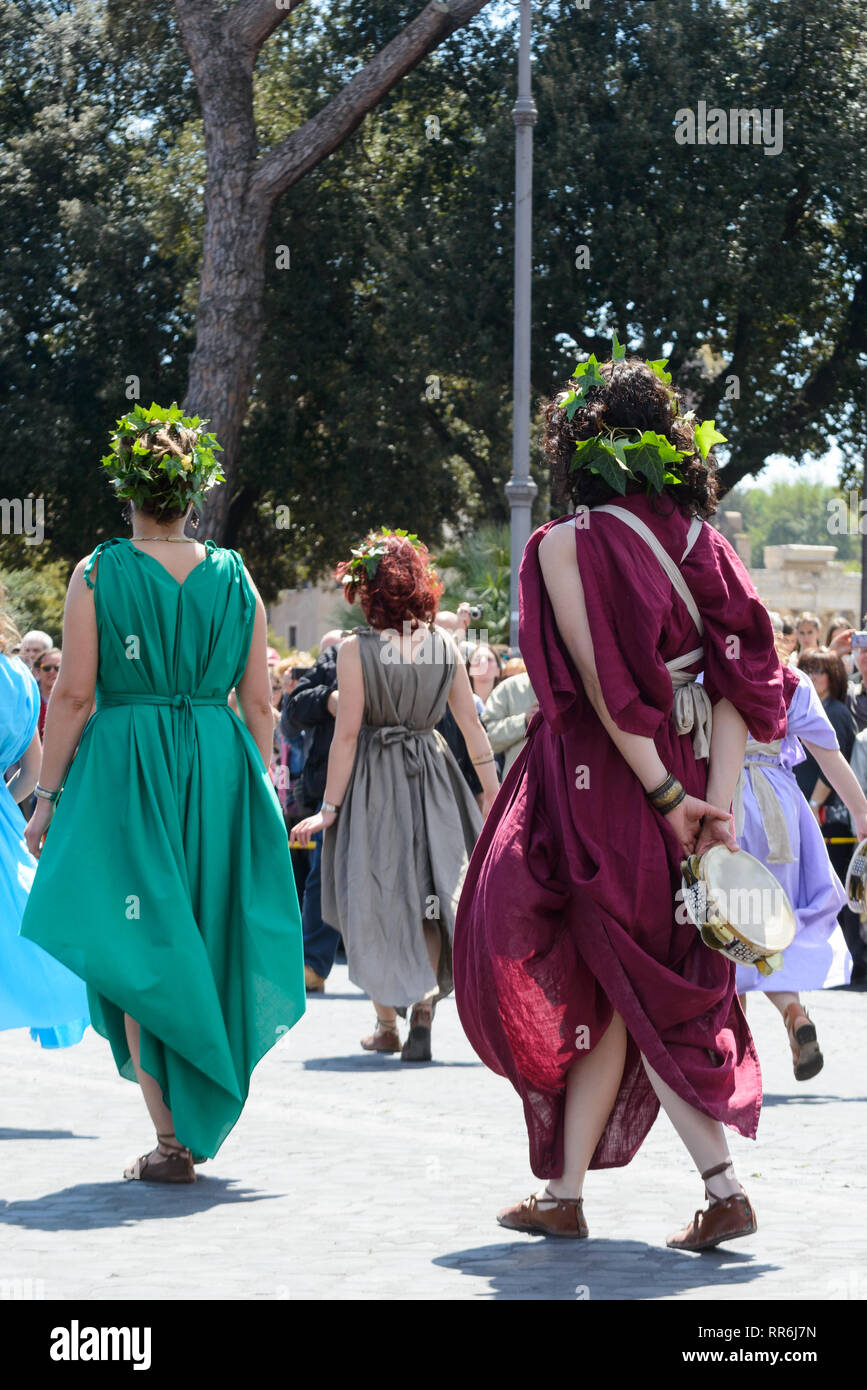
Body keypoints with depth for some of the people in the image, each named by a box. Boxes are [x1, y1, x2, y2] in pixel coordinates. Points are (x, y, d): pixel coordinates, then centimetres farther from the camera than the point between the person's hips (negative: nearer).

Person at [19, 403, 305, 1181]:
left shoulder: (98, 574, -5)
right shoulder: (235, 578, 3)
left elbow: (73, 697, -7)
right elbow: (260, 703, 4)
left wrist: (48, 797, -1)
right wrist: (264, 799, 12)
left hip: (125, 767, -3)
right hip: (219, 766, 3)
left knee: (142, 950, 3)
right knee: (204, 942, 15)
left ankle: (171, 1141, -3)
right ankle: (201, 1119, 23)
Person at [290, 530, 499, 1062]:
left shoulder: (357, 649, -10)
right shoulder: (444, 644, 1)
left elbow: (347, 734, -11)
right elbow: (472, 724, 3)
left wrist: (330, 807, -6)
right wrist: (493, 792, 10)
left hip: (373, 780, -3)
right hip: (432, 775, 3)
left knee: (376, 902, 9)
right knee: (428, 897, 11)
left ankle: (388, 1023, 13)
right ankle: (424, 1008, -5)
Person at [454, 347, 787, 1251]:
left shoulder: (567, 544, -11)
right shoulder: (696, 541, 5)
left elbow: (603, 688, -17)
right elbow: (735, 677, -3)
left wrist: (666, 798, -14)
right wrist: (717, 804, -7)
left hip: (604, 787, -6)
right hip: (688, 770, 6)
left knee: (625, 988, 3)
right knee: (608, 998, 12)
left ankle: (722, 1188, -5)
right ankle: (564, 1193, 15)